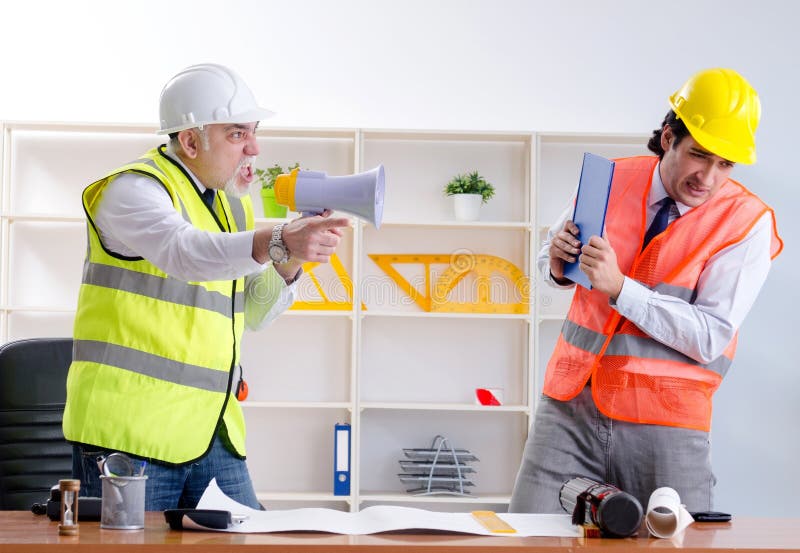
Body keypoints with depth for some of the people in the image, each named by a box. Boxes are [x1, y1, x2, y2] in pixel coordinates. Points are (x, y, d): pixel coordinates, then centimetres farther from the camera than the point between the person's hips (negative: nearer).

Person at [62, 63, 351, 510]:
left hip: (213, 434, 7)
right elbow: (184, 251, -31)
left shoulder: (233, 204, 16)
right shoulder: (133, 189, -9)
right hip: (130, 428, -7)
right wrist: (276, 240, -46)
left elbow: (256, 313, 19)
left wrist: (290, 262, -1)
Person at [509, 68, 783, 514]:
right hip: (571, 407, 3)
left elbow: (711, 337, -15)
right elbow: (549, 259, 18)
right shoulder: (611, 180, 3)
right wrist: (558, 265, -6)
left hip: (665, 423, -2)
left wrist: (619, 288, -22)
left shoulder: (747, 221, -7)